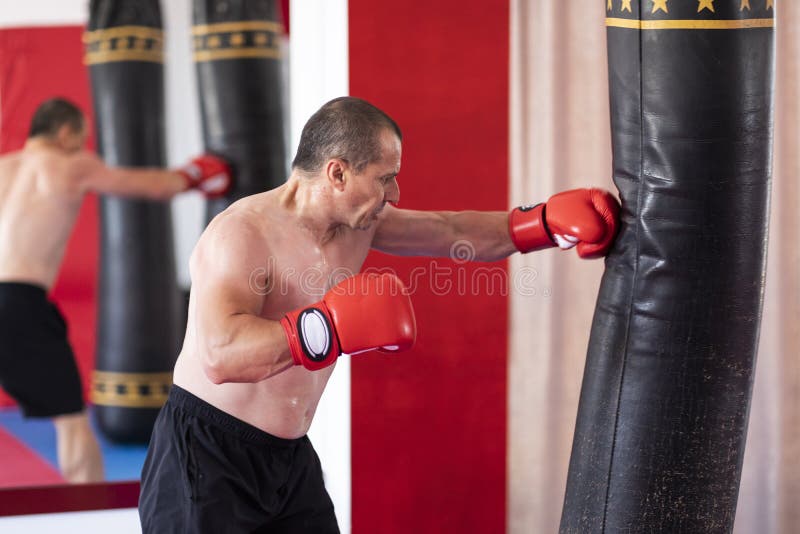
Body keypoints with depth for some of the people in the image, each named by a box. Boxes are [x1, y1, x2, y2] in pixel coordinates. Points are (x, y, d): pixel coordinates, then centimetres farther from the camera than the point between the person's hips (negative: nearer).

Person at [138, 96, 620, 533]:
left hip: (288, 459, 8)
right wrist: (332, 326, -45)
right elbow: (220, 356, -37)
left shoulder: (360, 222, 2)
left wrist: (547, 223, 3)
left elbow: (455, 232, 14)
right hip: (206, 459, -8)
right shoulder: (241, 234, -23)